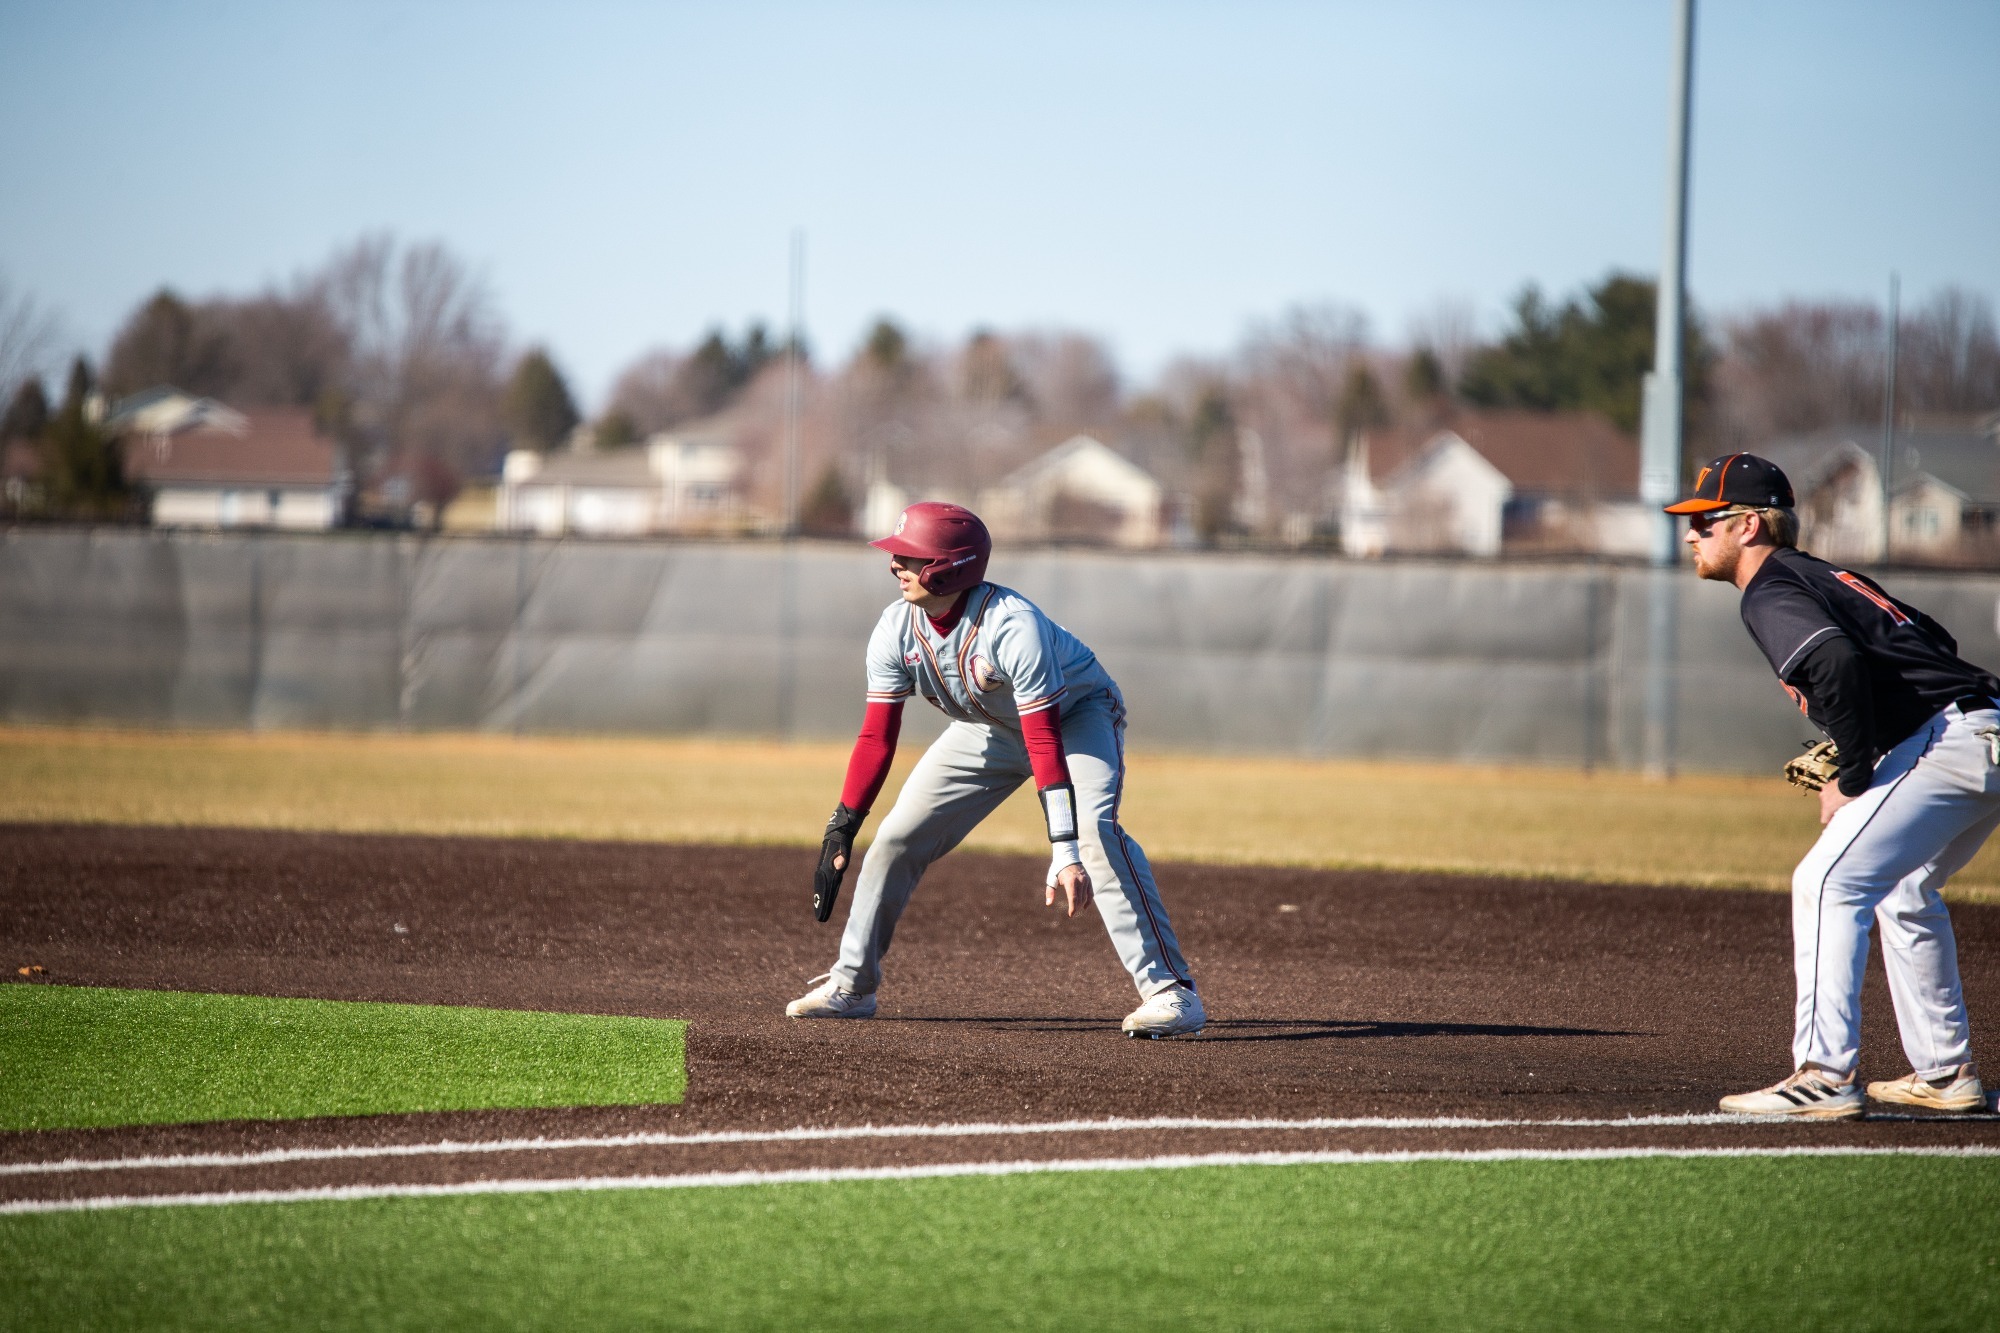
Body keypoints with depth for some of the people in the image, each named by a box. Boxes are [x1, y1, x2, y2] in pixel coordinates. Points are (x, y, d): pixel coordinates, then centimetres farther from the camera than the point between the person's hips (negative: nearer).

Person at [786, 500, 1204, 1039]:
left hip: (1076, 714, -6)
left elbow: (1045, 741, -40)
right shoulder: (896, 630, -20)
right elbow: (876, 739, -12)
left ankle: (1171, 990, -31)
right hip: (987, 728, 6)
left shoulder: (1013, 626, -38)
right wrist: (839, 832, -17)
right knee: (897, 837, -1)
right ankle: (851, 983, 14)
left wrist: (1065, 851, -45)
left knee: (1095, 829, -30)